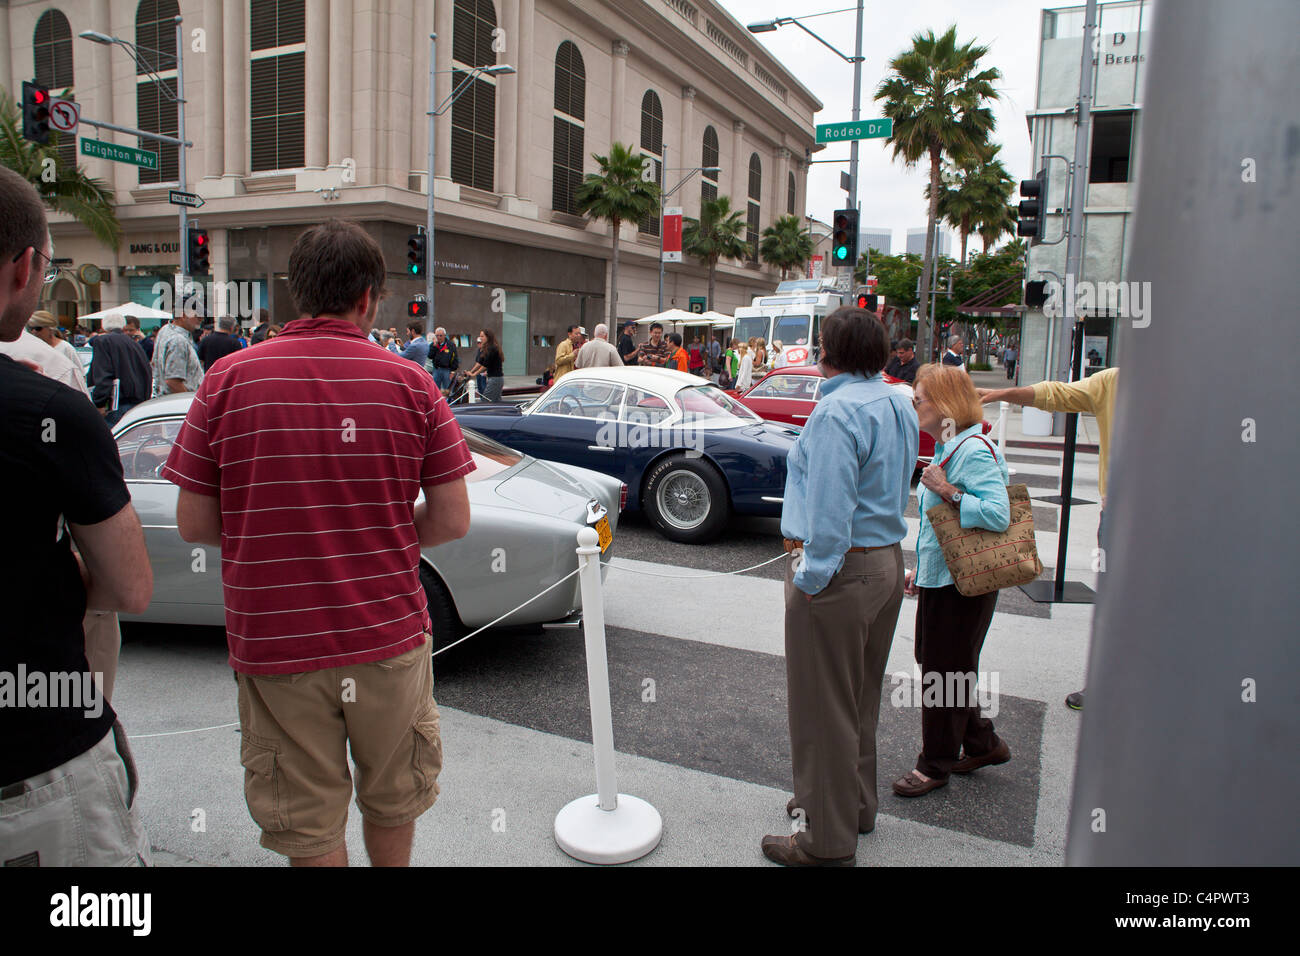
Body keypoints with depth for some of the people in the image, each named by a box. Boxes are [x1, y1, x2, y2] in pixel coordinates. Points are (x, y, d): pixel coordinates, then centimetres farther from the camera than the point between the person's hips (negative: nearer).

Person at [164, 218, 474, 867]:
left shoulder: (229, 380, -6)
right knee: (391, 802, 24)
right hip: (390, 636, 1)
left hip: (274, 643, 0)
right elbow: (453, 520, -6)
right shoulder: (411, 383, -6)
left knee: (310, 829, 17)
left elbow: (194, 525, -3)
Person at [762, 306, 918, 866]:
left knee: (823, 707, 3)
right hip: (889, 561, 10)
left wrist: (810, 575, -19)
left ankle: (828, 842, 17)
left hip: (840, 569, -9)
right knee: (861, 698, 23)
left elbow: (830, 507, -26)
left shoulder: (838, 409, -21)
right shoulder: (900, 404, 8)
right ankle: (857, 805, 40)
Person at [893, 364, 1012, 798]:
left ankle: (936, 764, 20)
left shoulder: (974, 451, -19)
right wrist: (921, 568, 19)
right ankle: (982, 743, 35)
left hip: (962, 584, -10)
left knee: (943, 673, 3)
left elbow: (998, 515, -29)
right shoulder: (948, 448, 12)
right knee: (934, 664, 18)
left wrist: (947, 492, -25)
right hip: (939, 577, 10)